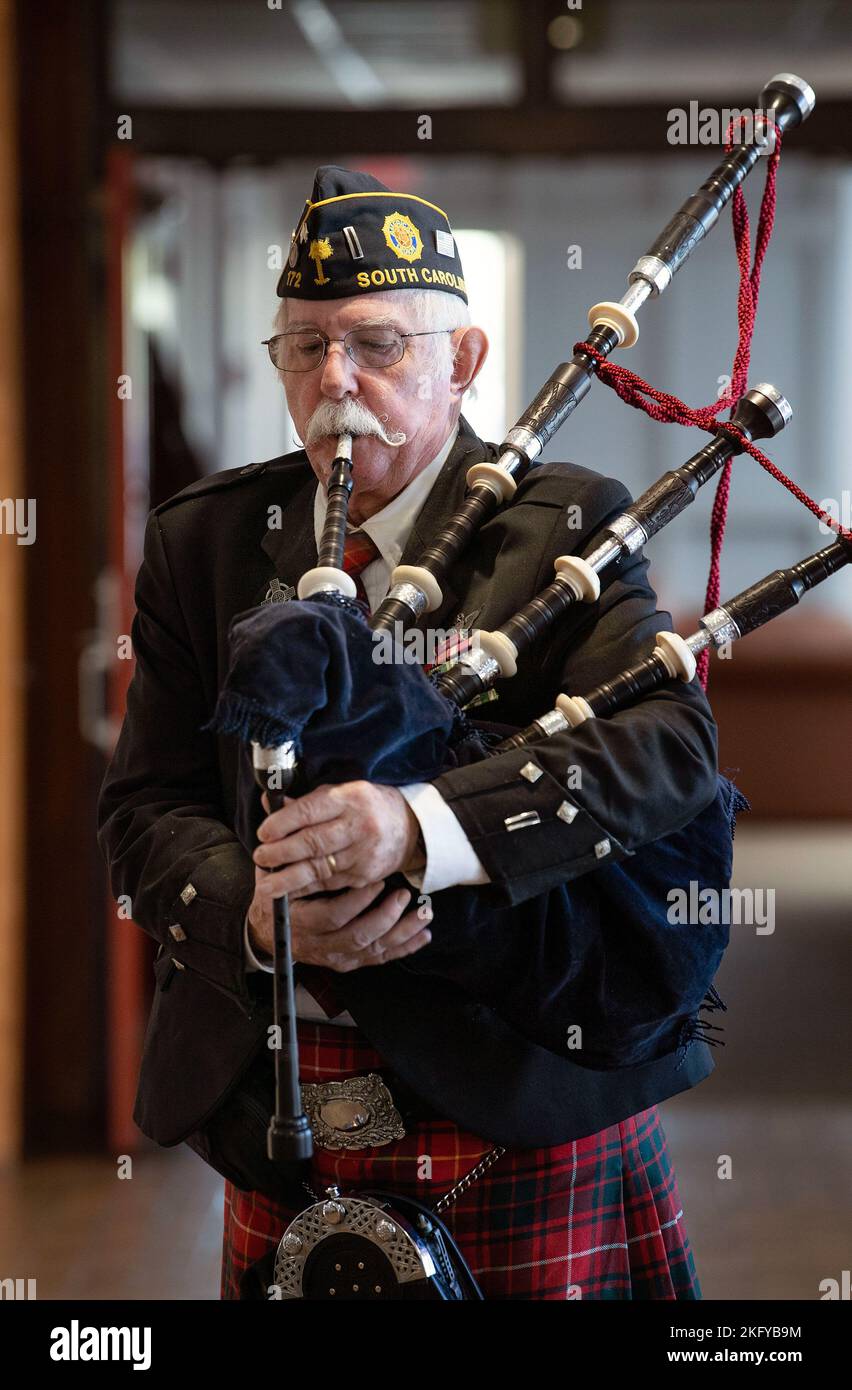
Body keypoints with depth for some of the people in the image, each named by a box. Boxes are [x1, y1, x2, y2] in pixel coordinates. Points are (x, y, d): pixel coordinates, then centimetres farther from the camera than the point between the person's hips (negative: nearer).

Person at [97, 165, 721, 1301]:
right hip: (278, 1108, 3)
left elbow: (674, 744, -19)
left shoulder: (564, 526, -5)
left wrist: (421, 828, -33)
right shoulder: (203, 539, 7)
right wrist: (255, 909, -19)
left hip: (521, 1092, -3)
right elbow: (145, 807, 4)